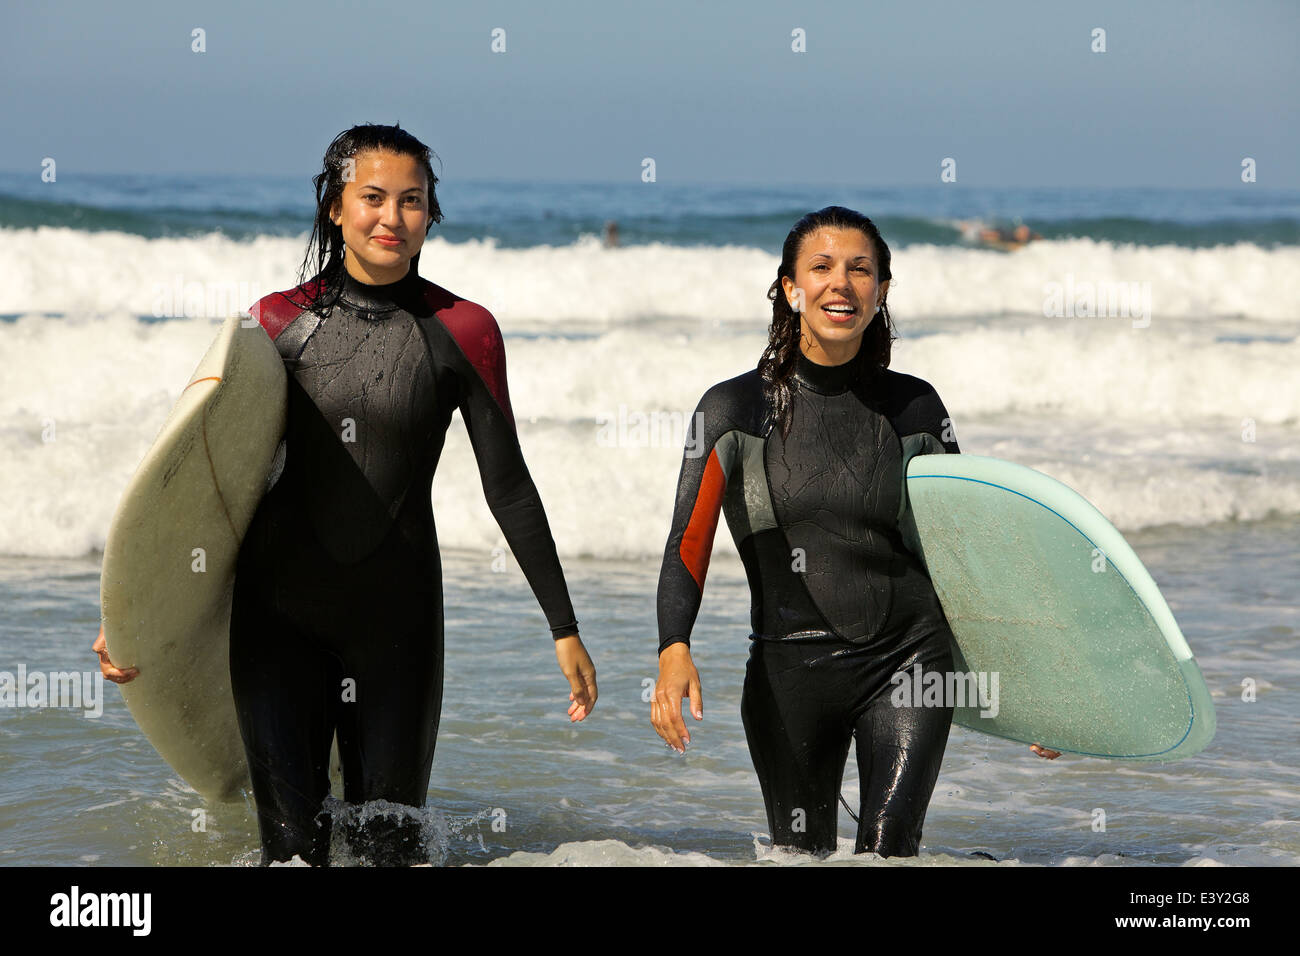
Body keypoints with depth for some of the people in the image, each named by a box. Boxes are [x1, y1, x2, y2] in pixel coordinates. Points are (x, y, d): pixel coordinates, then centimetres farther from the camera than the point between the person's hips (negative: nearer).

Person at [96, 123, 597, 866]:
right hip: (279, 603, 0)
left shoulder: (461, 330, -1)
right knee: (293, 842, -4)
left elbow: (509, 486, 3)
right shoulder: (279, 322, 1)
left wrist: (565, 628, 3)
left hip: (396, 611, 0)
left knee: (388, 840, 4)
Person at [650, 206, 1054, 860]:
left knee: (885, 855, -15)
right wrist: (674, 651, -25)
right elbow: (688, 543, -8)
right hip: (789, 668, 0)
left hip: (909, 658, 0)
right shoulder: (735, 409, 0)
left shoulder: (914, 407, 6)